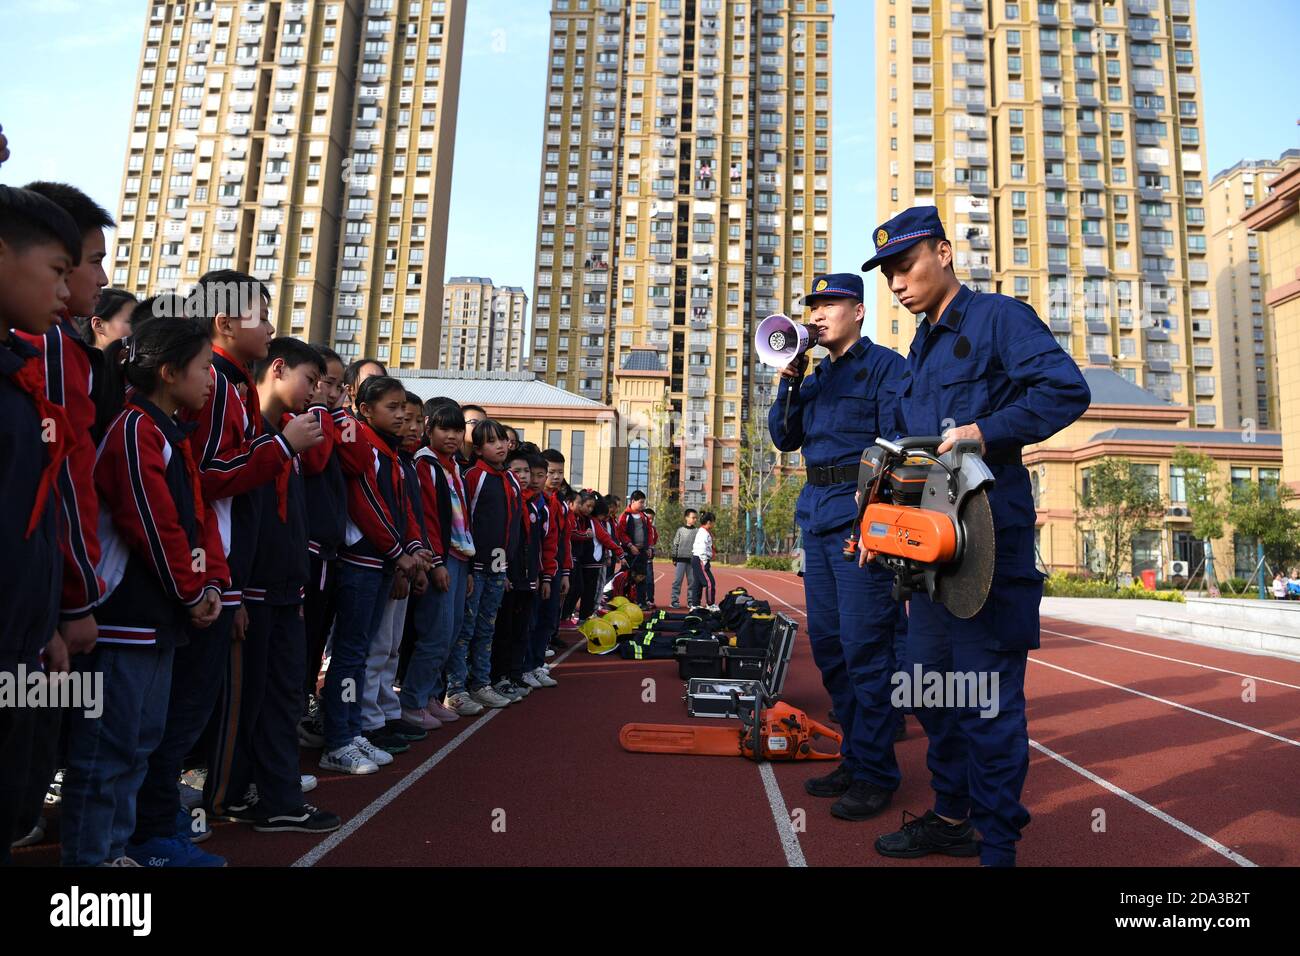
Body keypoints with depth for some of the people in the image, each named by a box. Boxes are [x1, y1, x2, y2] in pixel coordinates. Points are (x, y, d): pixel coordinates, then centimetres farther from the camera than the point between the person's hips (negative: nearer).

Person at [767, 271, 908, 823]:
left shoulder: (884, 365, -1)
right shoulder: (815, 377, 21)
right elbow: (784, 438, 14)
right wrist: (789, 379, 3)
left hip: (861, 514, -8)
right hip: (816, 516, 8)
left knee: (865, 647, -6)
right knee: (827, 643, 11)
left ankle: (876, 772, 6)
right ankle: (855, 756, 24)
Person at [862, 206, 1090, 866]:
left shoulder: (999, 318, -4)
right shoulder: (921, 348, 20)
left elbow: (1066, 390, -17)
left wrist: (987, 432, -24)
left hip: (989, 535, -9)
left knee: (986, 694, -3)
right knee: (931, 682, 15)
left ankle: (997, 845, 11)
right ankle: (952, 817, 30)